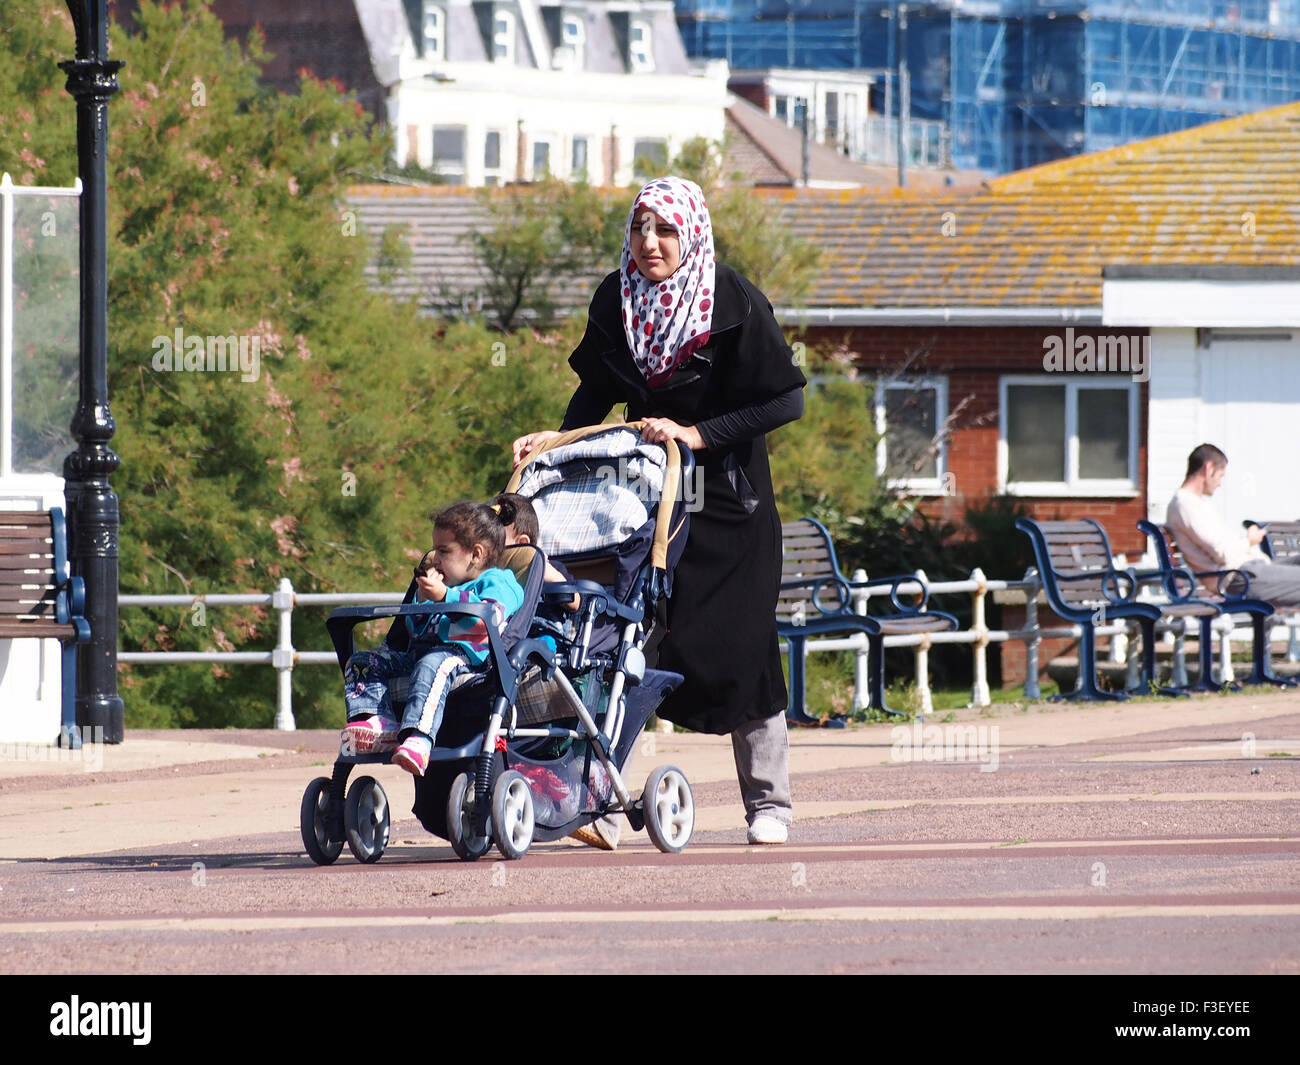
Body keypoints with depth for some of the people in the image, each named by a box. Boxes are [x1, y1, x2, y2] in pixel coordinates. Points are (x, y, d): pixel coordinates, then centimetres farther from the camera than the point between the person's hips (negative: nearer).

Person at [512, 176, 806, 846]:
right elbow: (598, 389, 10)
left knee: (735, 642, -5)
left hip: (726, 494, -4)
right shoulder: (616, 299, -2)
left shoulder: (733, 302, -16)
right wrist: (560, 437, -6)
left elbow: (785, 401, -16)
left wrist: (699, 435, -21)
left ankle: (768, 801, 7)